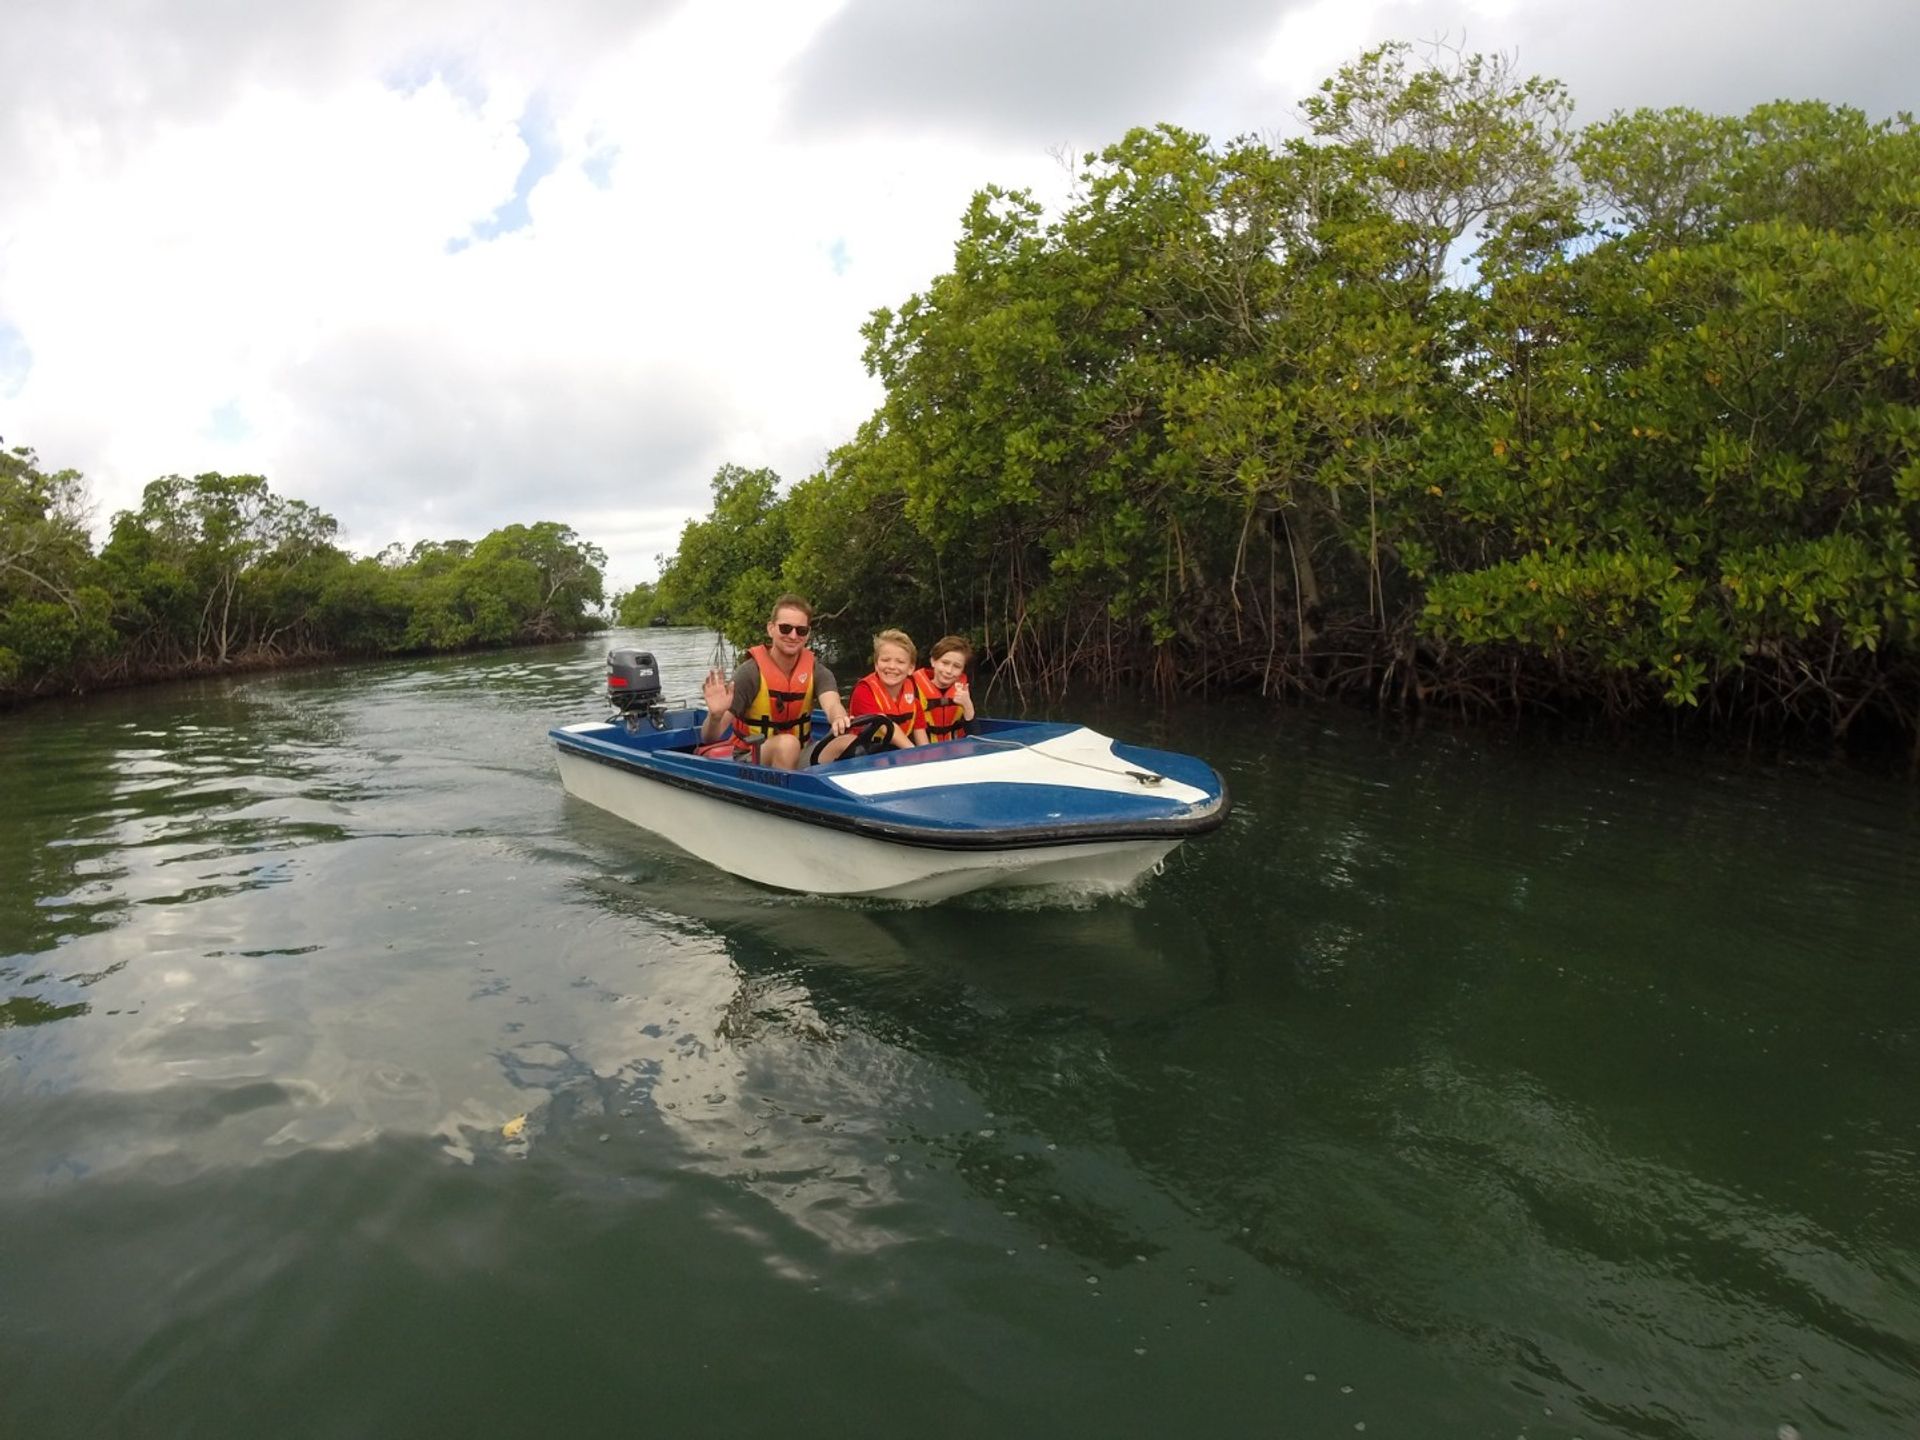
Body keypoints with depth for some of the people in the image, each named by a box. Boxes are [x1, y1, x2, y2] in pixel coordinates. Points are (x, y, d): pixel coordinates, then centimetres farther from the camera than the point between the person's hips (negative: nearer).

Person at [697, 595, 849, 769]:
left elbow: (832, 703, -24)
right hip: (750, 759, -3)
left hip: (798, 756, 4)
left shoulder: (815, 670, -3)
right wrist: (715, 716, -40)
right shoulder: (751, 672, -15)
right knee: (788, 744, -34)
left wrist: (839, 718, -49)